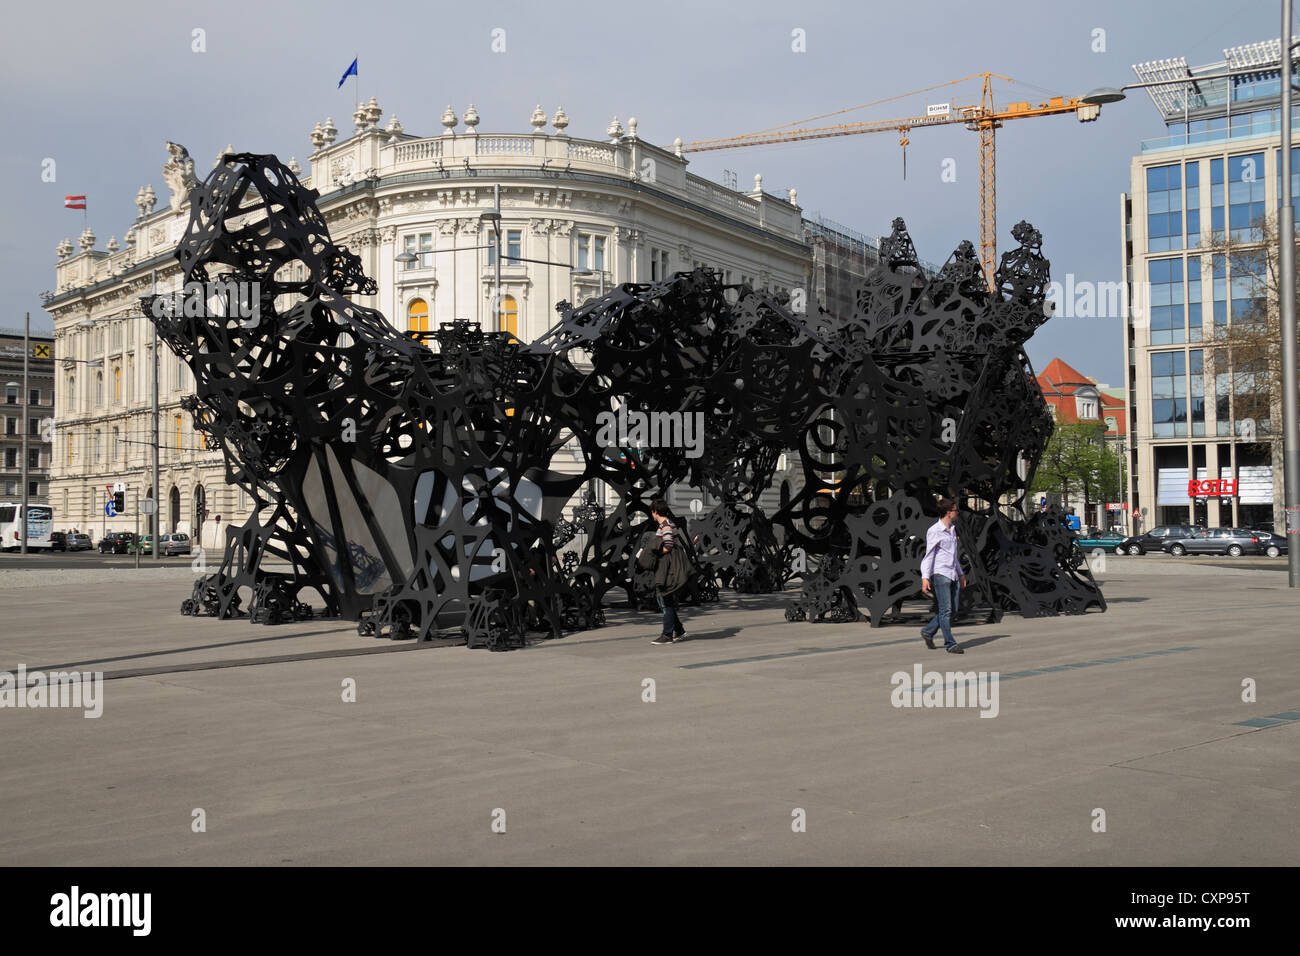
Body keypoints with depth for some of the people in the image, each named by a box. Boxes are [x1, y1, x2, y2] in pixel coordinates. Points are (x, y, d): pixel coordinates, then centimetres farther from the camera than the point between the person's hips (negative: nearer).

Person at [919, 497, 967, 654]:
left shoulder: (952, 529, 18)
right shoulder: (934, 531, -8)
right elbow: (929, 555, -11)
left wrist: (961, 573, 28)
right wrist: (925, 577, -18)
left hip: (953, 575, 8)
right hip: (940, 574, -8)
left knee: (954, 610, 7)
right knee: (946, 609, -9)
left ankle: (928, 632, 20)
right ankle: (950, 644, -5)